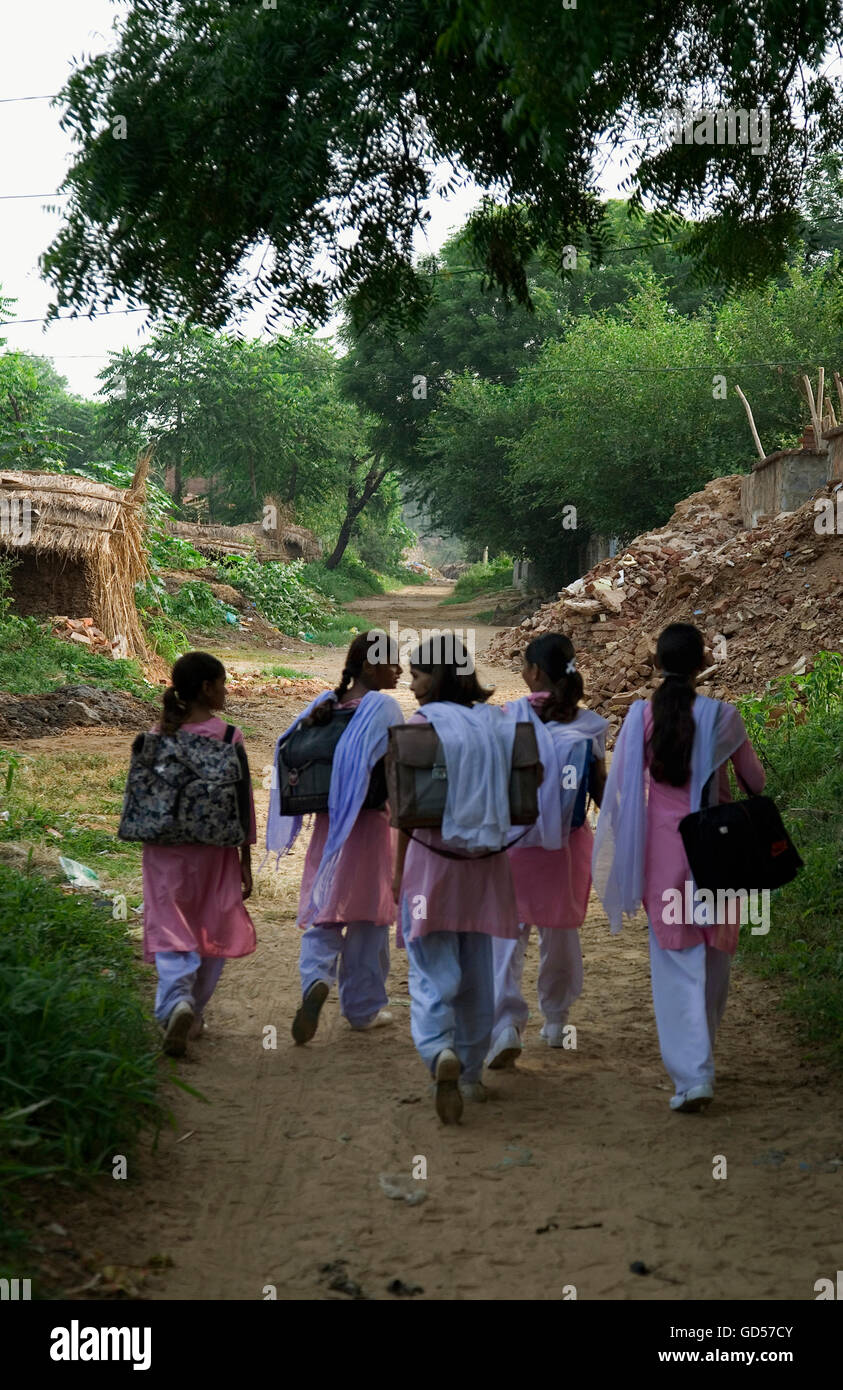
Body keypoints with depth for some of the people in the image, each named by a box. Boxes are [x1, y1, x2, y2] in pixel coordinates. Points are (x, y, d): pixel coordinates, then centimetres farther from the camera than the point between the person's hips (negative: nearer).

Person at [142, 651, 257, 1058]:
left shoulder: (158, 735, -1)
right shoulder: (228, 737, -9)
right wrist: (246, 859, 2)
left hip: (164, 850, 2)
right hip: (213, 850, -1)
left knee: (171, 933, 2)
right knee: (211, 932, 15)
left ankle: (176, 1002, -23)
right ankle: (194, 1015, 22)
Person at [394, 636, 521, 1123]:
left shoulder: (424, 722, -9)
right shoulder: (499, 721, 5)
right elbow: (514, 796, 8)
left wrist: (399, 868, -3)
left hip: (433, 858, -4)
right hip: (487, 863, 4)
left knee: (433, 971, -1)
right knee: (478, 973, 14)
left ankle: (440, 1051, -25)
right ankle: (471, 1075, 24)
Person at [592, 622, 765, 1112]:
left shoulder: (641, 716, -6)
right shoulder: (722, 716, -8)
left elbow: (618, 788, -1)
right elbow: (756, 782, 3)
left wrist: (623, 856, 12)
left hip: (662, 847, 0)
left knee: (675, 961, 3)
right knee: (714, 952, 17)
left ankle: (691, 1075, -6)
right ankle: (701, 1054, 32)